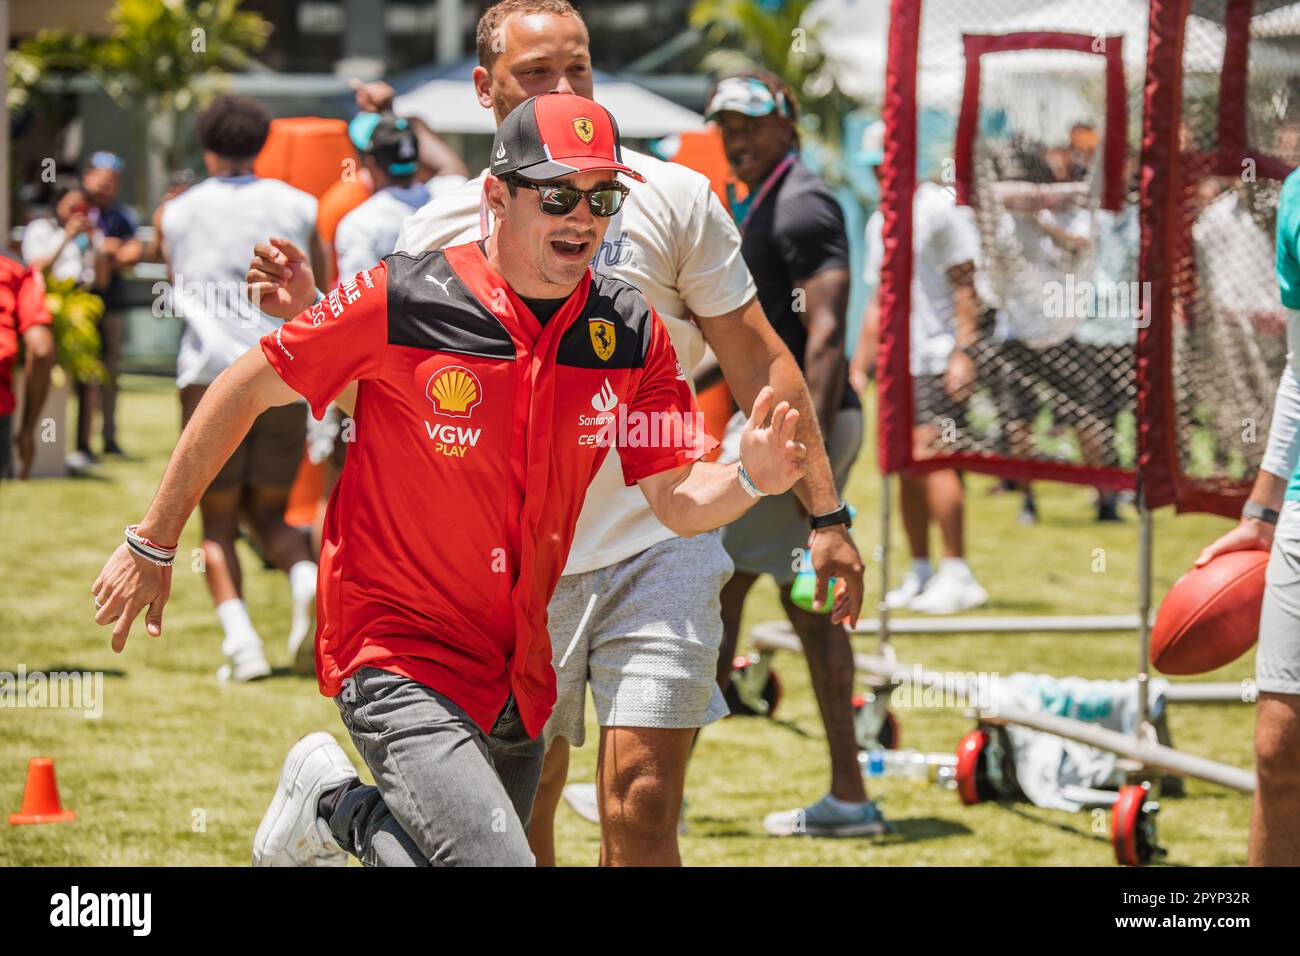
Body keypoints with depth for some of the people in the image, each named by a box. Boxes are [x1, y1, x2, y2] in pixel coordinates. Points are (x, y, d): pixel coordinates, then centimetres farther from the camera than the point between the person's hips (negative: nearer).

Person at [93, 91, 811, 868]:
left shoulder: (632, 333, -1)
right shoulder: (402, 300, -14)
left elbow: (678, 498, 0)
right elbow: (246, 391, -5)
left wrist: (749, 480, -23)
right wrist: (152, 544, -1)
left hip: (520, 672, 6)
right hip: (399, 658, -6)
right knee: (496, 857, -23)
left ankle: (342, 815, 40)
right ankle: (334, 802, 3)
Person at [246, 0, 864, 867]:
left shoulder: (670, 198, -1)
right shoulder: (440, 232, 4)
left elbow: (760, 363, 3)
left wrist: (825, 514, -1)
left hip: (659, 551, -2)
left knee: (639, 814, -12)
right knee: (515, 823, 7)